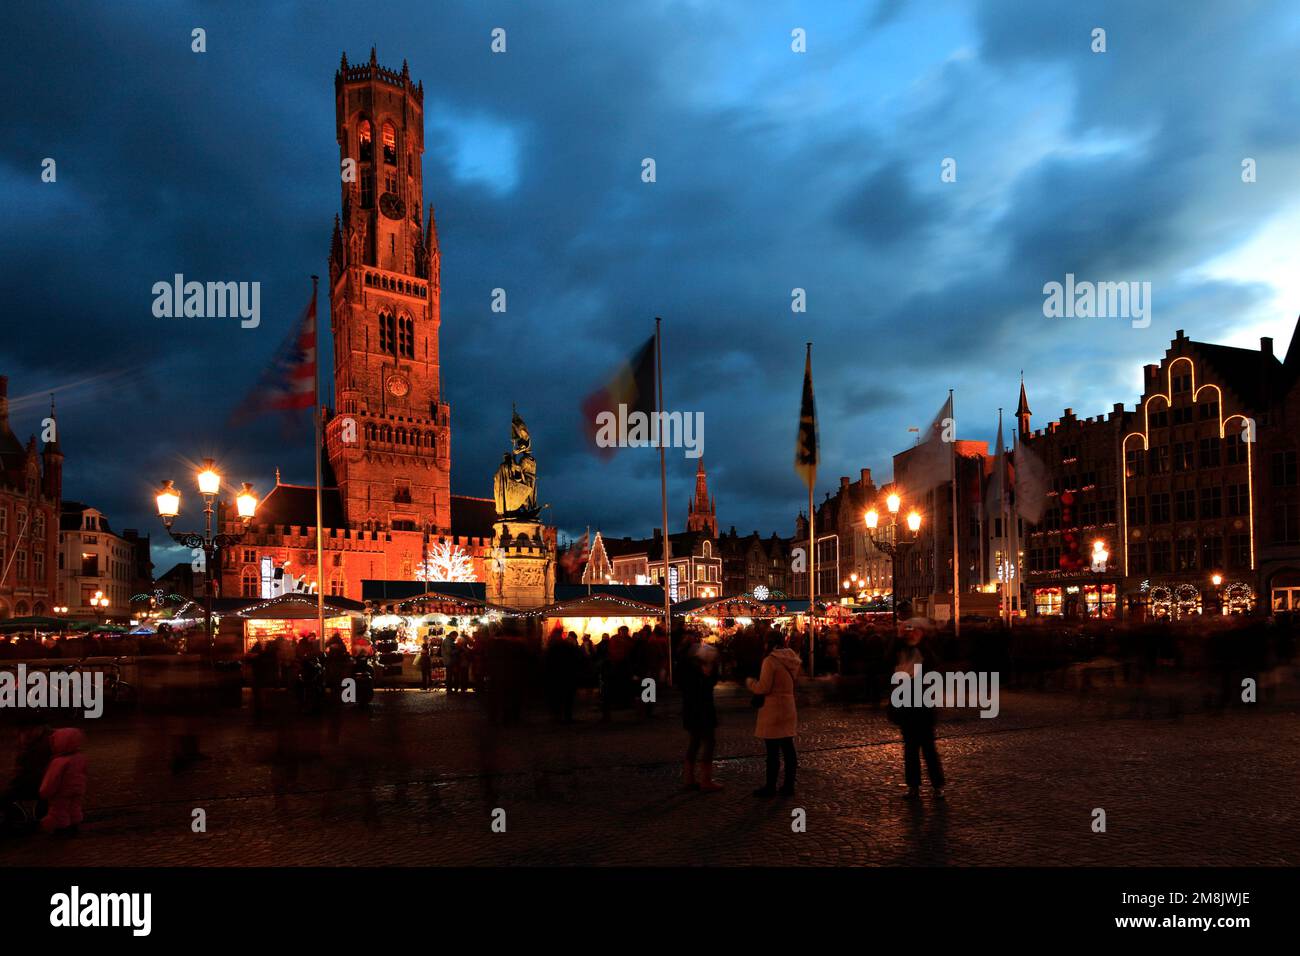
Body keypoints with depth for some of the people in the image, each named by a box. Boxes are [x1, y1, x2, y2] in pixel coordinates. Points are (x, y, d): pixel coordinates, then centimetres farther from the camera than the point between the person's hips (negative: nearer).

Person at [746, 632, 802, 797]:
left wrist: (750, 682, 1)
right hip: (788, 710, 8)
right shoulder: (791, 660, 9)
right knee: (788, 748, 10)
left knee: (772, 751, -1)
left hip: (773, 712, -8)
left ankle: (770, 787, 6)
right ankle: (789, 785, 15)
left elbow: (763, 688, -18)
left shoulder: (770, 661, -16)